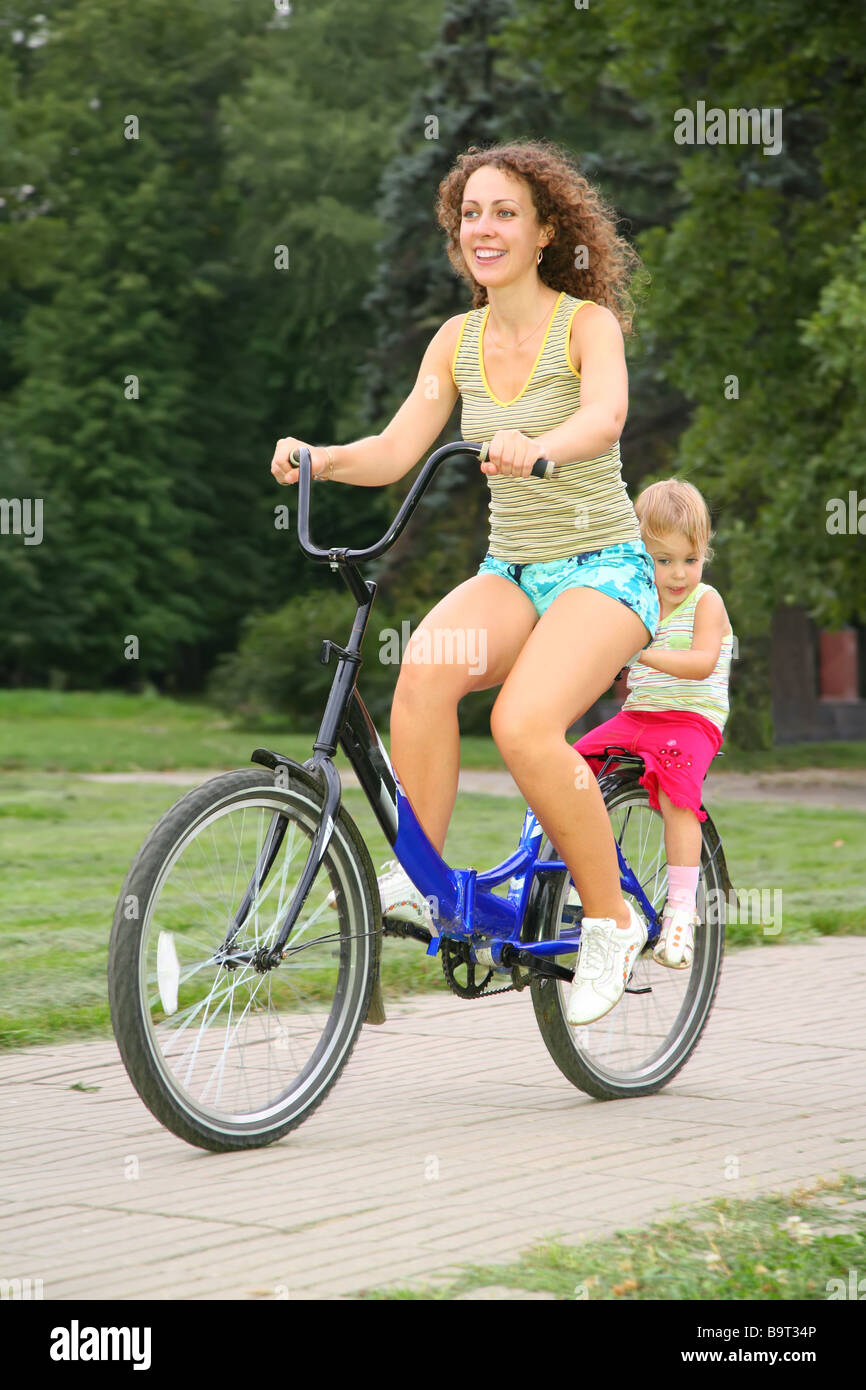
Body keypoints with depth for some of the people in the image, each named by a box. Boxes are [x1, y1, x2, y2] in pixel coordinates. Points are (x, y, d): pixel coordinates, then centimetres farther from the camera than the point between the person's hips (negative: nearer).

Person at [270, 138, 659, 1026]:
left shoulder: (586, 323, -8)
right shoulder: (458, 339, 7)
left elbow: (605, 416, -29)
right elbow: (396, 450, -3)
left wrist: (535, 448, -50)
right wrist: (320, 459, -25)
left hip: (602, 569, -4)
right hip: (510, 570, 4)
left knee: (523, 723, -30)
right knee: (424, 665, -30)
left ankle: (611, 919, -10)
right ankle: (418, 878, -21)